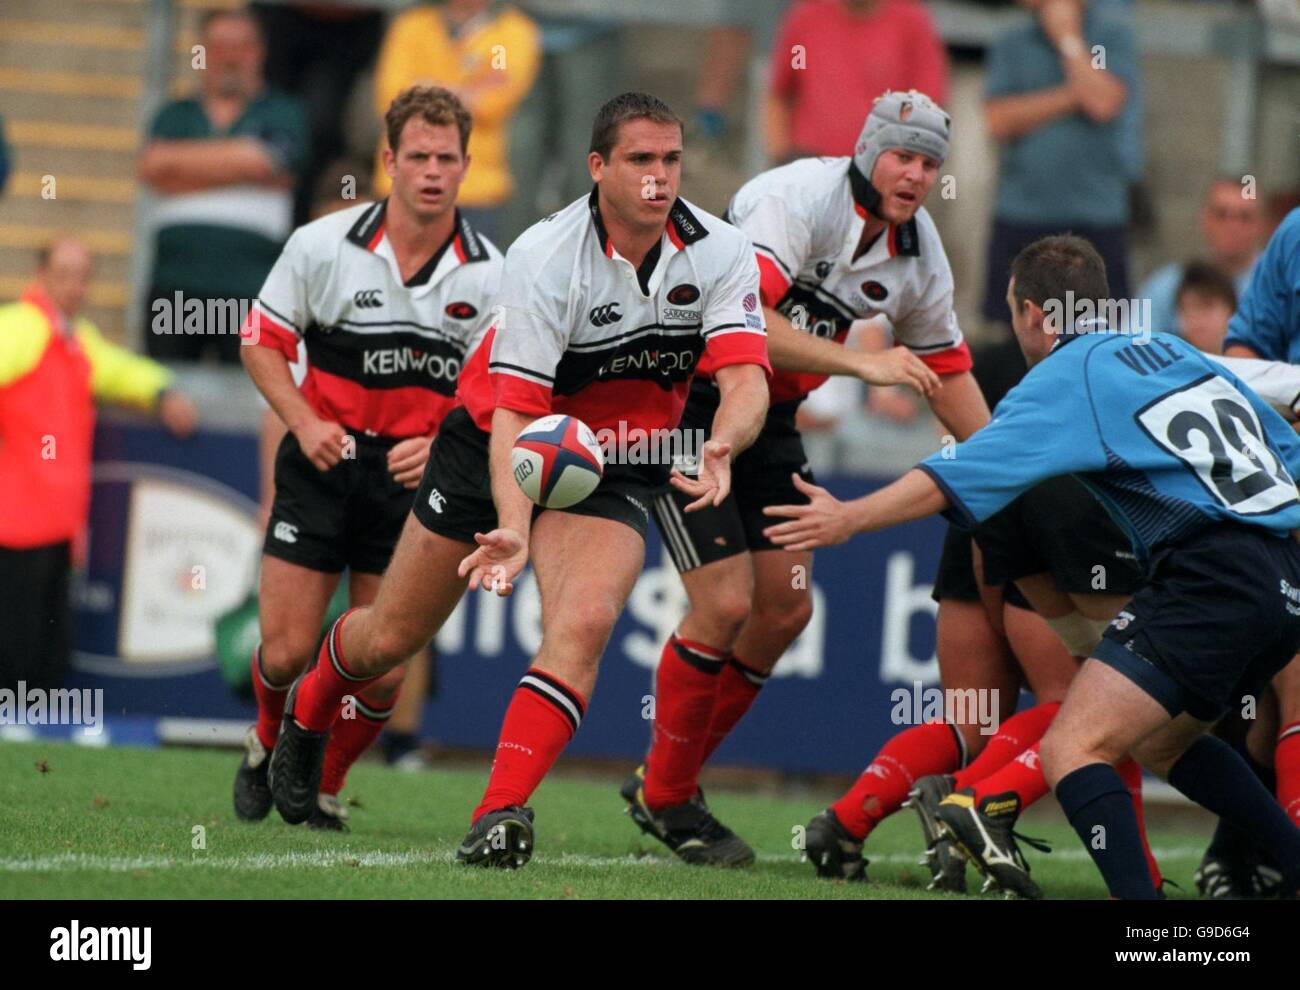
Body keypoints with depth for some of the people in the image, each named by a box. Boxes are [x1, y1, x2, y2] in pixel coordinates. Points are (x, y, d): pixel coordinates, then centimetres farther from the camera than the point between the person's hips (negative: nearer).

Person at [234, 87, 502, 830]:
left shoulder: (490, 276, -5)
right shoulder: (324, 244, -7)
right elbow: (263, 341, 4)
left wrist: (440, 445, -16)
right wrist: (306, 423, -9)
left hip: (417, 479, 1)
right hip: (324, 463, -1)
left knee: (384, 669, -3)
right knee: (288, 649, -4)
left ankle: (326, 786, 24)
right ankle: (270, 745, 31)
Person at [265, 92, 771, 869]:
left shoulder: (721, 253, -17)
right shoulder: (545, 257, -25)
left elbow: (747, 378, -27)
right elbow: (513, 412, -29)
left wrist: (721, 446, -50)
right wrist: (513, 525, -44)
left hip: (615, 472, 1)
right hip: (494, 447, -1)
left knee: (585, 623, -27)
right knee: (392, 637, 10)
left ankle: (501, 815, -27)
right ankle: (309, 712, 44)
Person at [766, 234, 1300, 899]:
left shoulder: (1067, 376, 0)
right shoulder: (1173, 351, 21)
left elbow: (960, 476, -8)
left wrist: (849, 518, -3)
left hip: (1210, 580, -9)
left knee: (1071, 750, -13)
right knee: (1160, 744, 29)